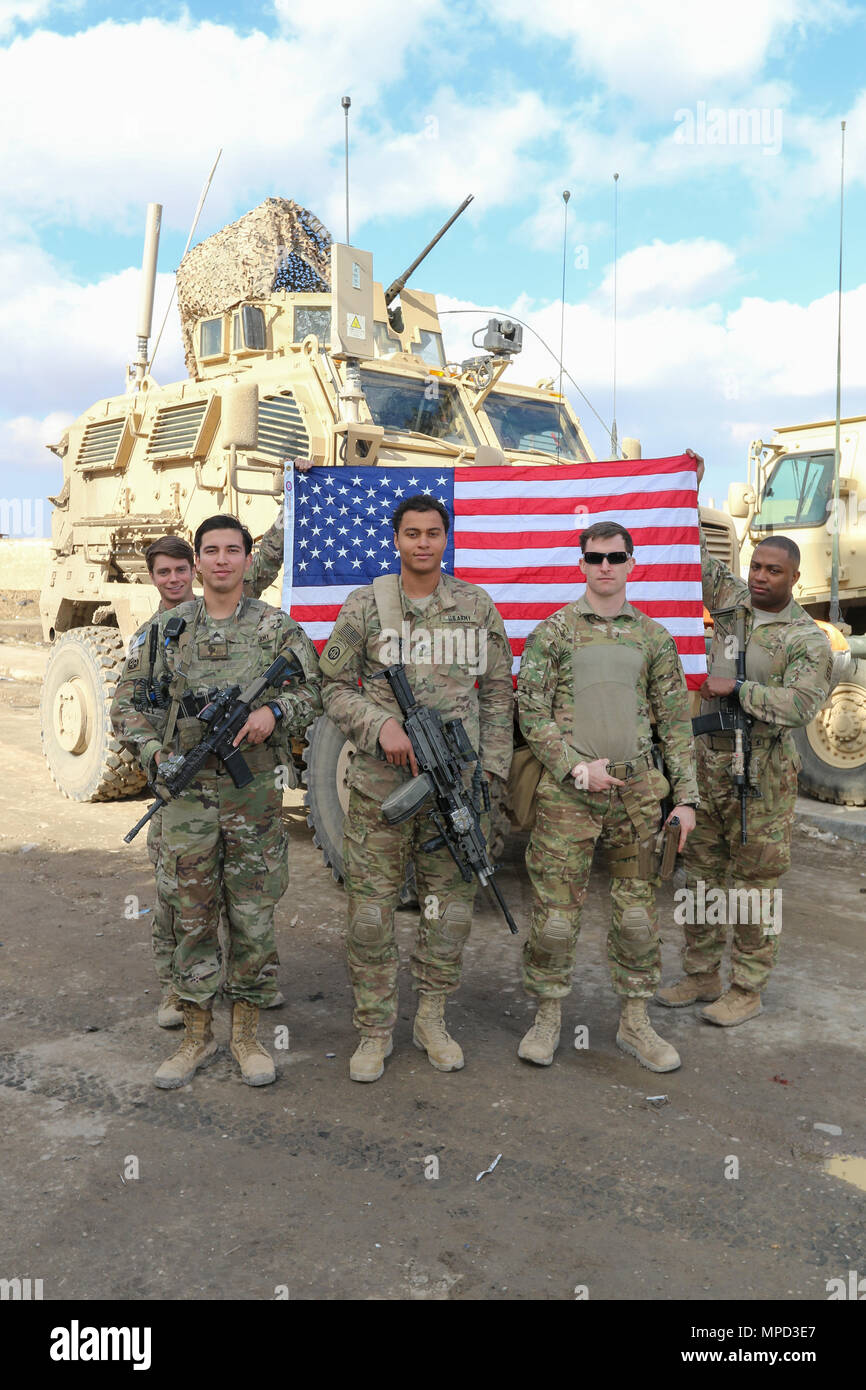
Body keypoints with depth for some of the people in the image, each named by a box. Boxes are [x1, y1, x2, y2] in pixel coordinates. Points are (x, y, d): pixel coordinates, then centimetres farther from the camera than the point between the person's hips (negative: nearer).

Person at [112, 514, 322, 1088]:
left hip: (256, 795, -1)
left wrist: (275, 712, -18)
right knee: (192, 916, 9)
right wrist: (155, 754, -4)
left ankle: (246, 1032, 24)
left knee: (253, 916, 7)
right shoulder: (168, 627, 7)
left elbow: (313, 690, 1)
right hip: (187, 793, 1)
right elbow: (129, 702, 11)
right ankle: (197, 1034, 24)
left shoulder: (279, 627, 3)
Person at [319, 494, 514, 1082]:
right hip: (381, 781, -2)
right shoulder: (364, 606, 1)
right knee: (371, 909, 3)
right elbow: (335, 687, 3)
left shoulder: (479, 607, 7)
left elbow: (497, 692, 10)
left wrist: (489, 767, 3)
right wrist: (381, 724, -14)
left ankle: (432, 1019, 28)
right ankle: (375, 1029, 20)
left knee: (451, 906, 9)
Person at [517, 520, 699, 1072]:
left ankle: (635, 1021, 24)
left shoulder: (653, 637, 9)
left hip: (637, 791, 3)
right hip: (568, 792, -3)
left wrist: (686, 796, 3)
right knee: (556, 909, 1)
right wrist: (577, 768, -12)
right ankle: (548, 1017, 19)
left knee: (638, 911, 9)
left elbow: (676, 722, 10)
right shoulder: (553, 631, 1)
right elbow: (532, 712, -3)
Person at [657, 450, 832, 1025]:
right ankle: (701, 975, 25)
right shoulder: (731, 600, 10)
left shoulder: (808, 638, -4)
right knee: (702, 873, 12)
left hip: (763, 773, -5)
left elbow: (801, 704, -15)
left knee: (755, 883, 2)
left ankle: (748, 988, 15)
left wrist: (737, 689, -18)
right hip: (707, 760, 5)